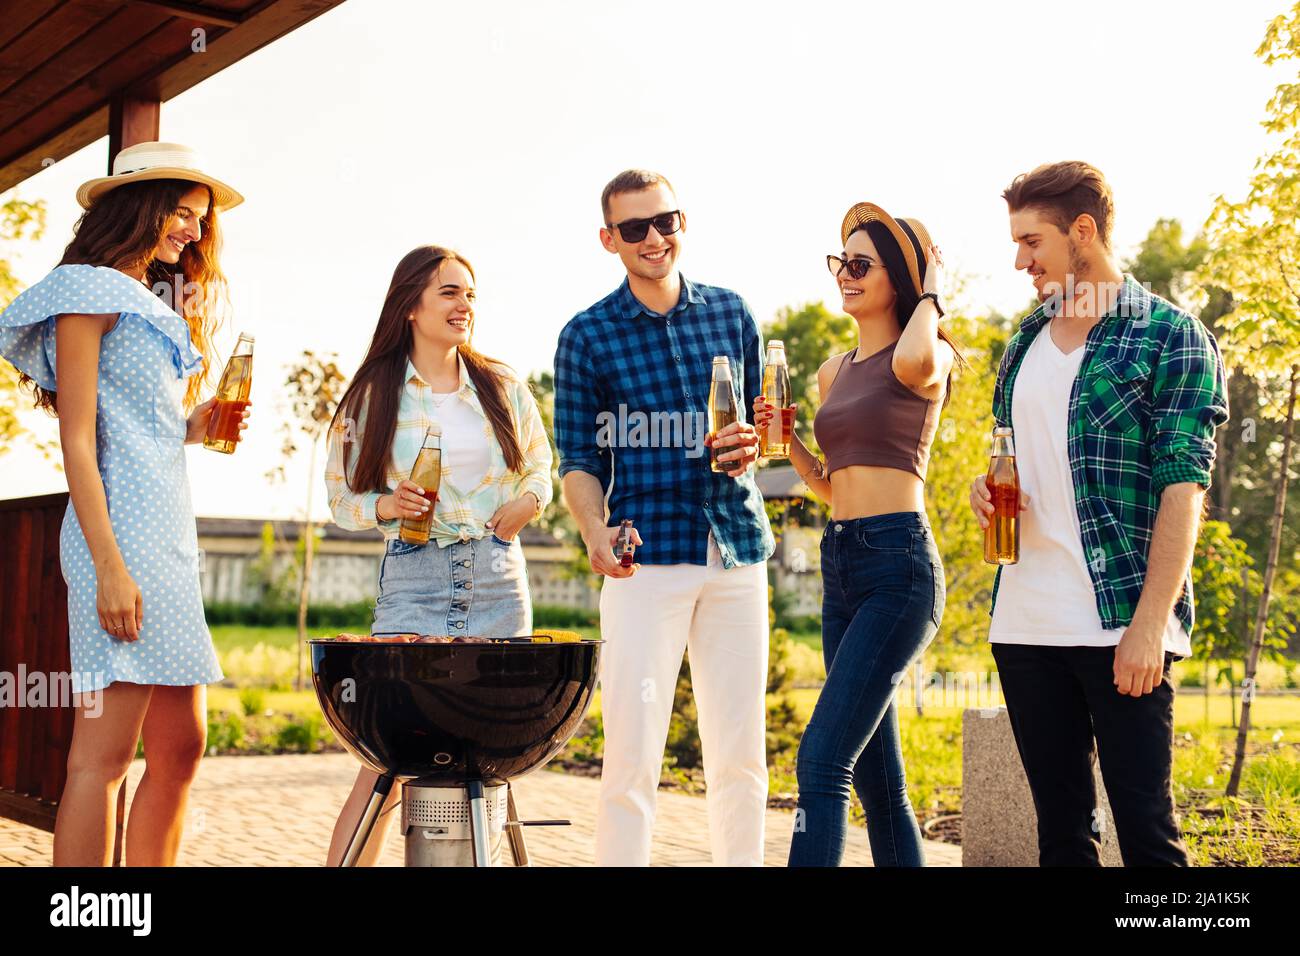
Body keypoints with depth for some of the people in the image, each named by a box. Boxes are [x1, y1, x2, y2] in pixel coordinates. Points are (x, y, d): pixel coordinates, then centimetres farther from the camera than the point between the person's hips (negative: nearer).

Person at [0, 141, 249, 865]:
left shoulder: (154, 304, 24)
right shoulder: (89, 291, -2)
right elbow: (77, 440, -11)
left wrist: (198, 426, 3)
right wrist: (110, 566, -18)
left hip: (170, 534, 9)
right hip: (123, 534, -9)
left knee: (180, 747, 8)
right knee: (104, 754, -8)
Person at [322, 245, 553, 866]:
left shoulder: (504, 388, 11)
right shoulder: (371, 395, 4)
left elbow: (542, 466, 21)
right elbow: (340, 497, 7)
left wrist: (530, 499, -1)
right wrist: (387, 506, -13)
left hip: (499, 581, 3)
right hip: (414, 579, -3)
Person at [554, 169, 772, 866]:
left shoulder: (730, 312, 12)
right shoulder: (587, 336, 3)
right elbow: (579, 460, 3)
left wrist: (752, 443, -3)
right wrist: (596, 532, -17)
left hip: (737, 550, 3)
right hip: (646, 556, -3)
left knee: (741, 757, 7)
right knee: (632, 755, -8)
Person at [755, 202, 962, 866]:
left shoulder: (932, 358, -3)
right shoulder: (833, 372, 18)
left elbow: (911, 362, -30)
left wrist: (930, 297, -10)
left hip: (899, 562, -8)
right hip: (839, 563, 8)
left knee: (822, 759, -15)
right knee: (878, 782, 11)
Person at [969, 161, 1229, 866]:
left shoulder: (1169, 336, -4)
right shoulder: (1025, 343, 15)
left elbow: (1182, 488, -10)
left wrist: (1150, 623, -17)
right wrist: (988, 491, 2)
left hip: (1121, 623, -6)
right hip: (1024, 619, 6)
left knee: (1145, 825, -2)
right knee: (1060, 824, 12)